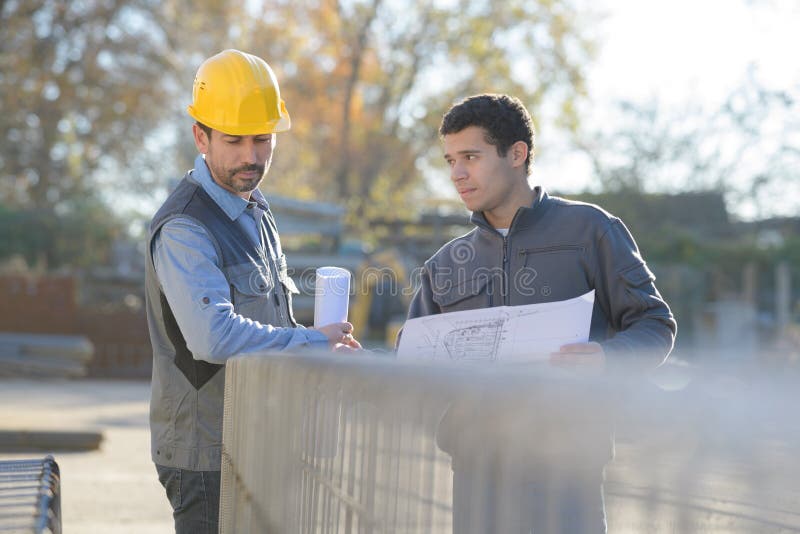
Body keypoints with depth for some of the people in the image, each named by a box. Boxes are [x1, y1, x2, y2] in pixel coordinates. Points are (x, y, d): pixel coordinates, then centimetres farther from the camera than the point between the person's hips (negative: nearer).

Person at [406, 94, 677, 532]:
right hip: (476, 473, 4)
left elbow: (655, 323, 2)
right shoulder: (445, 265, 17)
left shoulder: (587, 230, 5)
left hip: (561, 469, -4)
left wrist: (607, 358, -18)